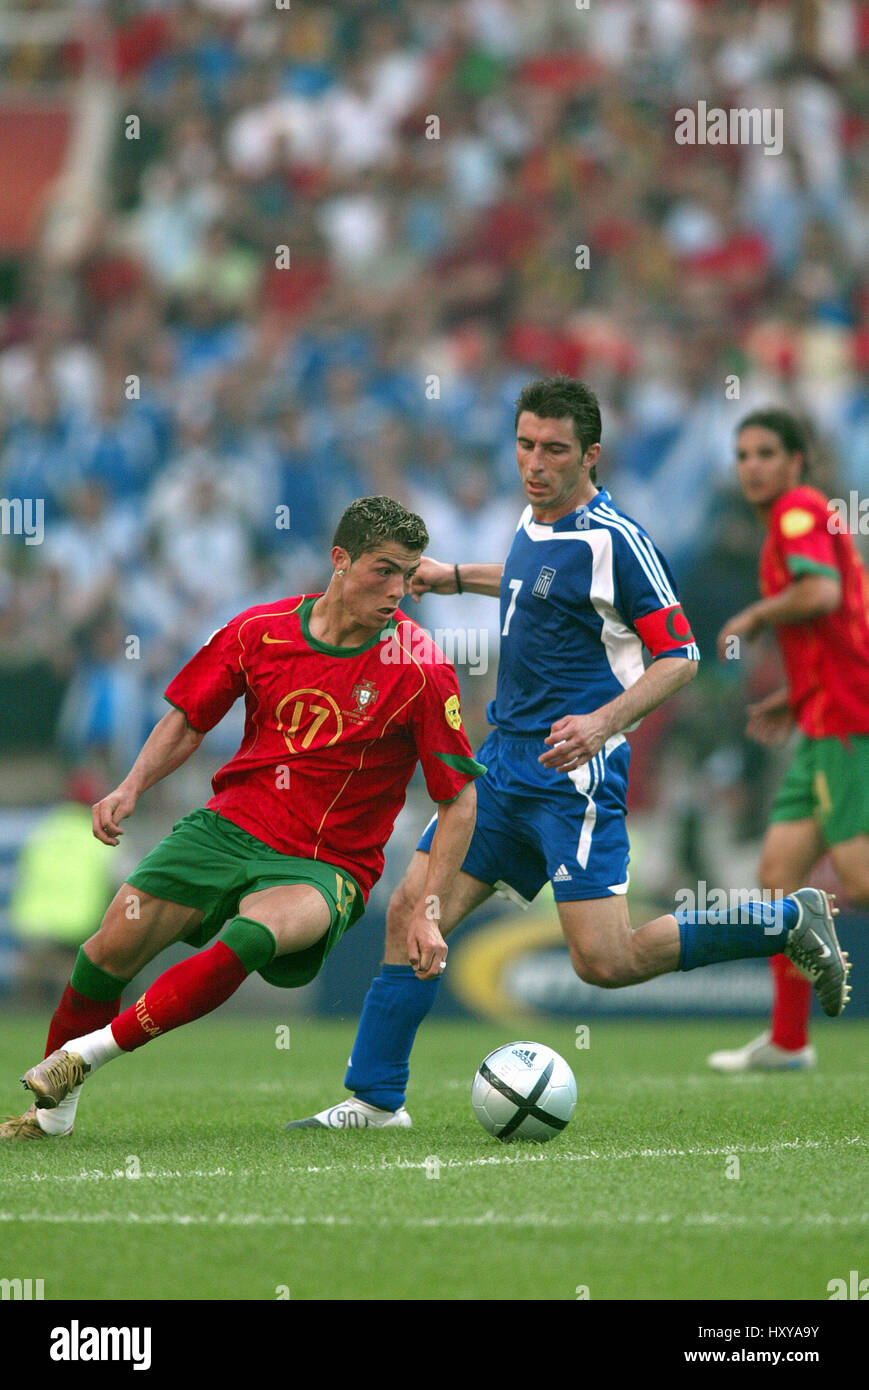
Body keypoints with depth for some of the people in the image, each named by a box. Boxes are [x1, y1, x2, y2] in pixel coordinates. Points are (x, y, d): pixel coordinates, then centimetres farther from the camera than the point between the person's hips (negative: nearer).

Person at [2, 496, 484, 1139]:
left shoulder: (419, 668, -12)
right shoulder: (262, 629, -3)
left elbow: (460, 797, -6)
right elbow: (189, 719, 13)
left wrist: (428, 910, -13)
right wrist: (131, 788, -4)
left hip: (326, 866, -3)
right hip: (231, 826, 3)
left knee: (253, 935, -35)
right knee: (115, 945, -12)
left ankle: (95, 1048, -21)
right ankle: (52, 1108, 11)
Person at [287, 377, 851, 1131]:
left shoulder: (614, 539, -15)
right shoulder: (535, 523, 11)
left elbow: (679, 656, -13)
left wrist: (603, 721, -26)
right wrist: (459, 576, 37)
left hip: (573, 769, -8)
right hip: (505, 758, 8)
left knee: (605, 962, -13)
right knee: (414, 909, 2)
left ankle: (788, 922, 4)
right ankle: (373, 1101, 9)